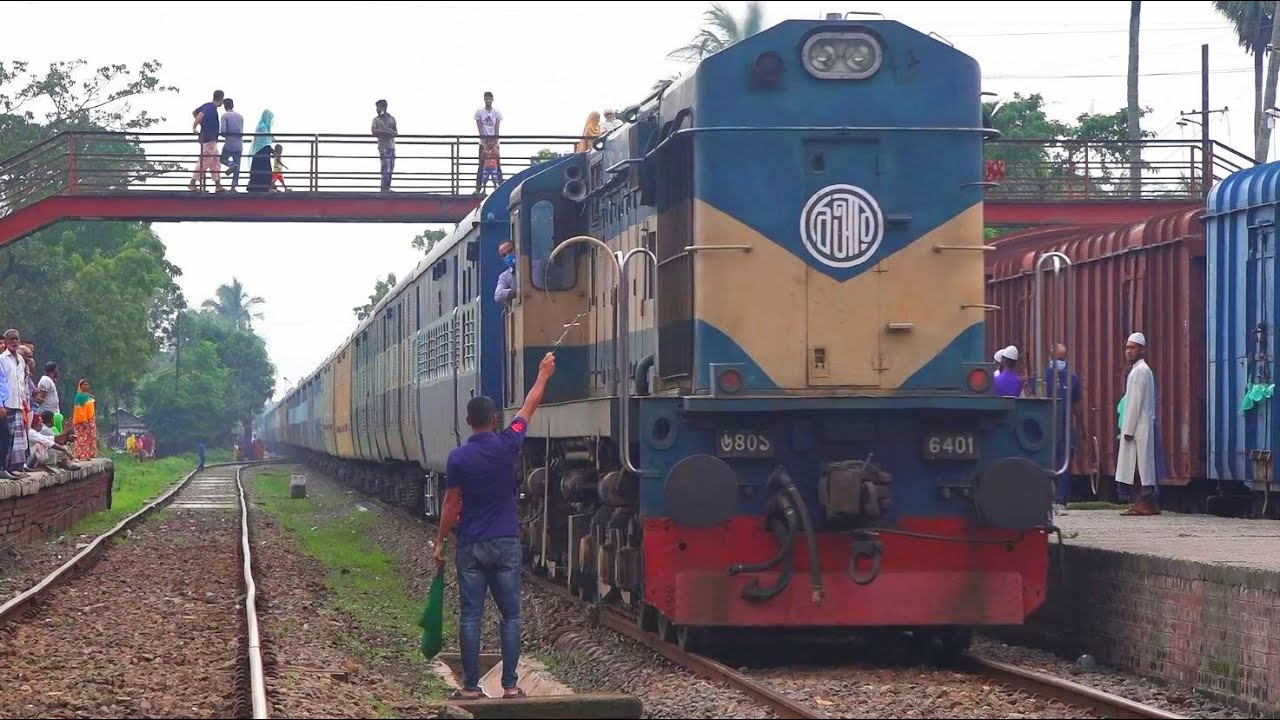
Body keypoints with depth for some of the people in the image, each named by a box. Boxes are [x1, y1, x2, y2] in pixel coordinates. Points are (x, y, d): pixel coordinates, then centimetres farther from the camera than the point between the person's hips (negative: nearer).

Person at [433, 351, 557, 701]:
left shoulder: (458, 457, -7)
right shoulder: (507, 446, -4)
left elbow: (451, 505, -4)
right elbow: (529, 408, 10)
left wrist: (440, 542, 6)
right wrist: (543, 374, 24)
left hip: (471, 546, -1)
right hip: (506, 544, 1)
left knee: (470, 616, 2)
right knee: (510, 615, 5)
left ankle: (471, 686, 1)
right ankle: (510, 685, 1)